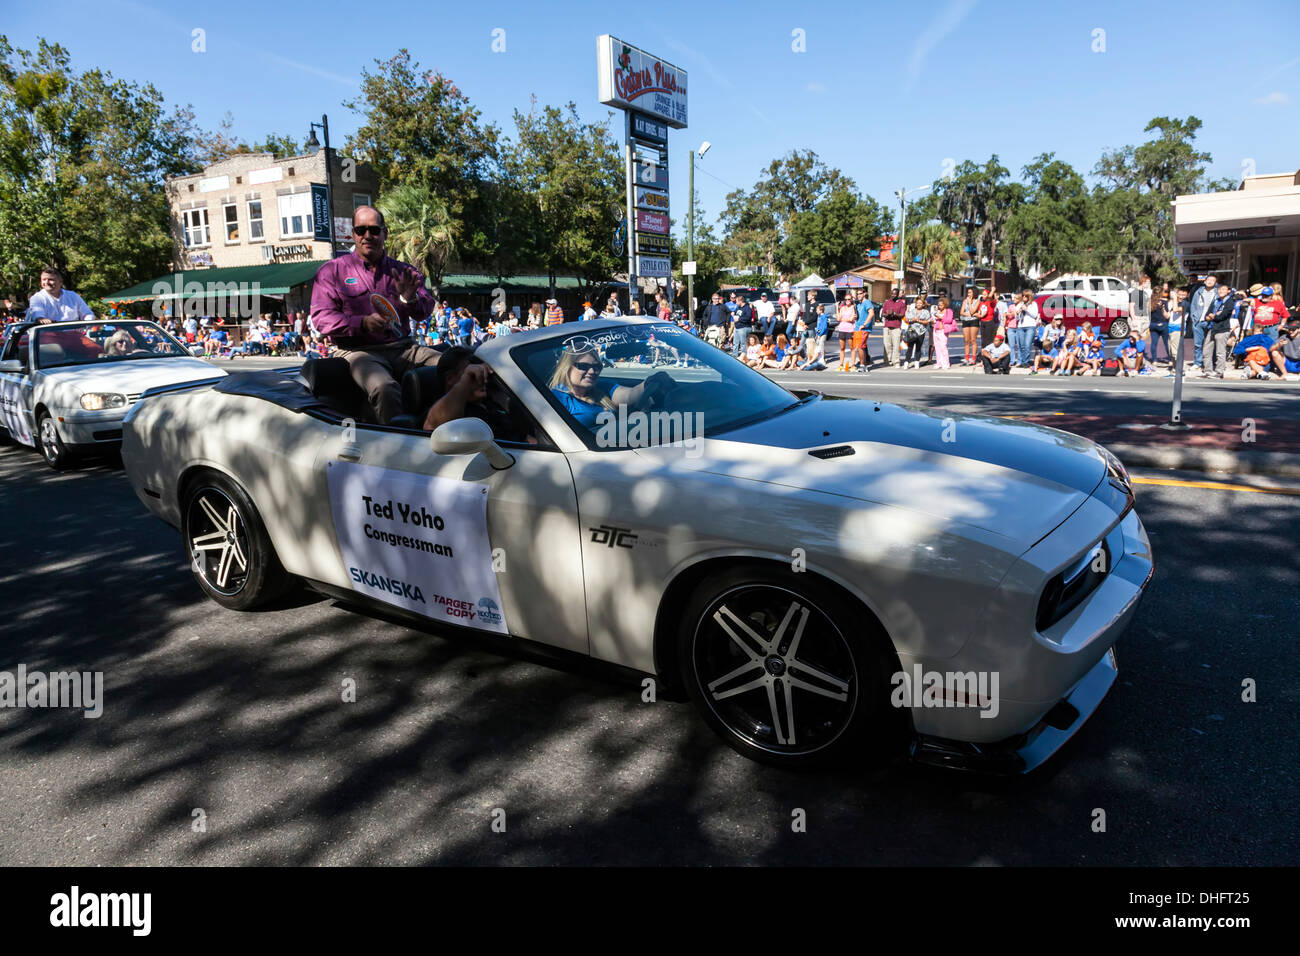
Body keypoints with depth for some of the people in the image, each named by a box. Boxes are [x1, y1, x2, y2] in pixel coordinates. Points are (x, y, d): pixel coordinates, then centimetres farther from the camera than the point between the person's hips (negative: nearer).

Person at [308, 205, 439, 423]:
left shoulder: (403, 271, 19)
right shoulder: (331, 271, 12)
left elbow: (425, 310, 7)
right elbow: (321, 317, 2)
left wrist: (411, 299, -19)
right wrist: (362, 324, -16)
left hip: (402, 348, 4)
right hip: (359, 351, -3)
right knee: (385, 390, -38)